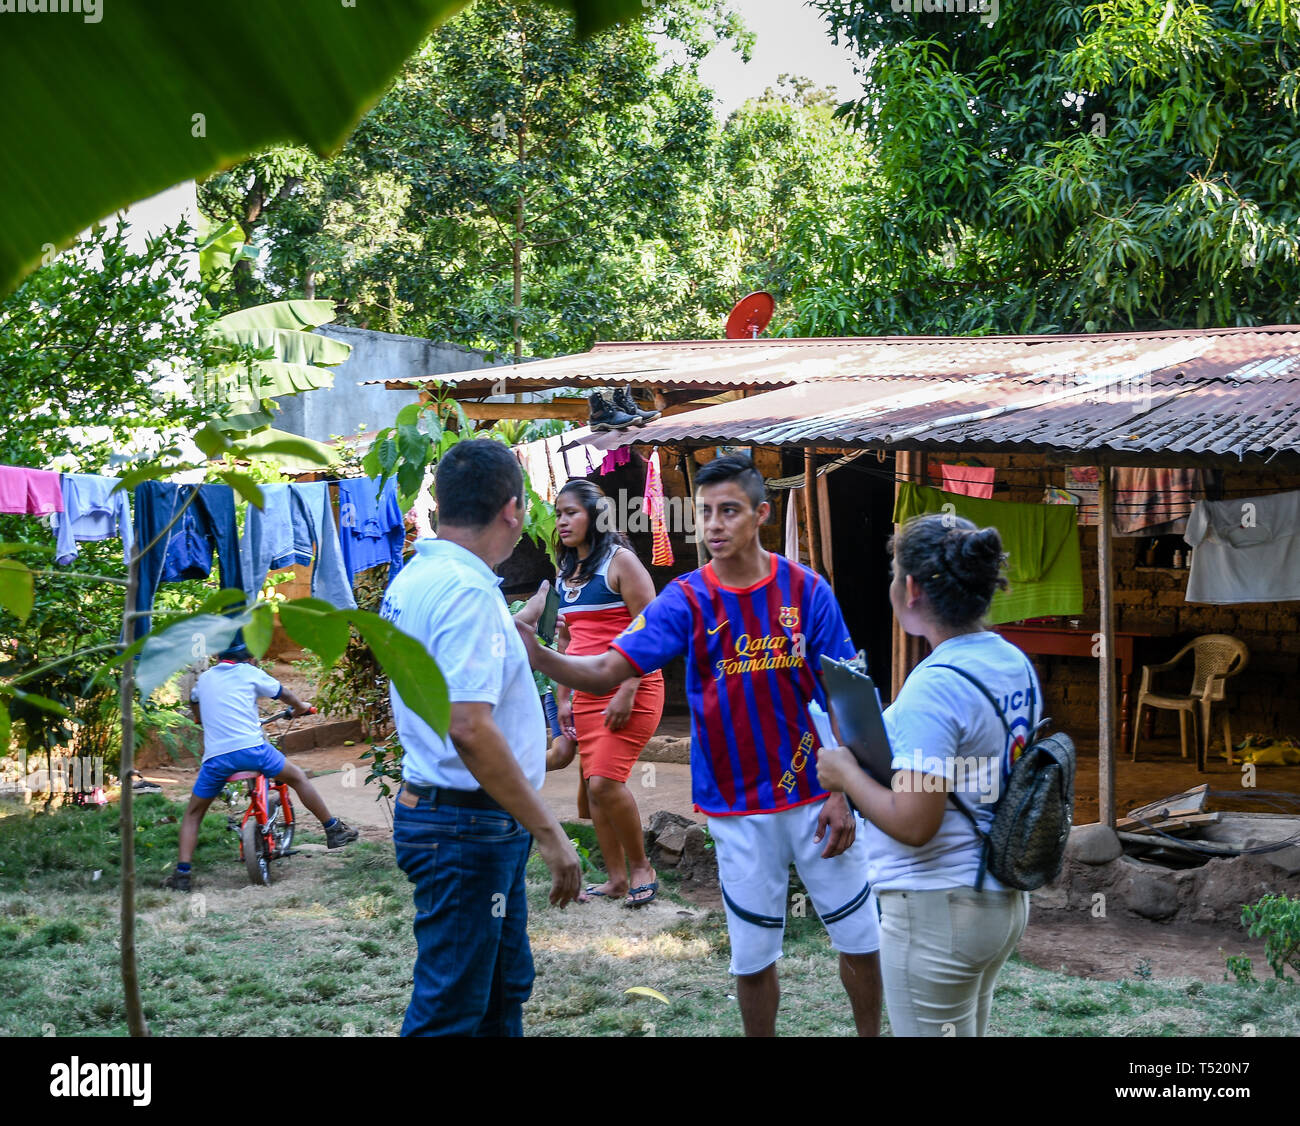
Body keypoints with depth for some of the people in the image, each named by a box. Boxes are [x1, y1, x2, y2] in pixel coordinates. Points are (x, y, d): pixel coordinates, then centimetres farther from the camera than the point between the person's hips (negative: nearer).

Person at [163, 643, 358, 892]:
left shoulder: (204, 678, 21)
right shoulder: (249, 673, 10)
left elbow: (193, 701, 43)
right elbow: (282, 693, 23)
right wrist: (300, 707, 45)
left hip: (215, 756, 3)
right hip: (250, 748, -3)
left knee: (193, 814, 17)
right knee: (298, 777, 18)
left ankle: (182, 872, 5)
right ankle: (333, 830, 22)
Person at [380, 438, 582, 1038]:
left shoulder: (411, 579, 10)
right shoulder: (467, 590, -20)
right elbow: (469, 728, -28)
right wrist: (550, 833, -24)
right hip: (467, 825, -10)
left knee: (504, 988, 20)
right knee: (450, 1010, -1)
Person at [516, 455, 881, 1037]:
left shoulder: (807, 590, -6)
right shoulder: (685, 600, -7)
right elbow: (605, 670, -17)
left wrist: (842, 793, -7)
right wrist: (534, 652, -34)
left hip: (815, 796, 0)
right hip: (739, 807, 0)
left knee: (860, 938, 10)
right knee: (753, 955, 10)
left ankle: (871, 1033, 31)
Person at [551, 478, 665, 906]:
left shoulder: (619, 561, -8)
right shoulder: (567, 573, 15)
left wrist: (627, 691, -19)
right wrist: (562, 697, 16)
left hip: (629, 689, -8)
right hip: (587, 692, 8)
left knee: (605, 781, -15)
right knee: (594, 787, 5)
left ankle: (641, 866, 4)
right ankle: (617, 879, 14)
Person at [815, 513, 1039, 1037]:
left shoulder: (934, 686, -24)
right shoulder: (1014, 661, 4)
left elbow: (912, 824, -26)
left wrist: (845, 772, -11)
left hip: (939, 910, -9)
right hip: (1005, 900, 9)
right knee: (968, 1030, 22)